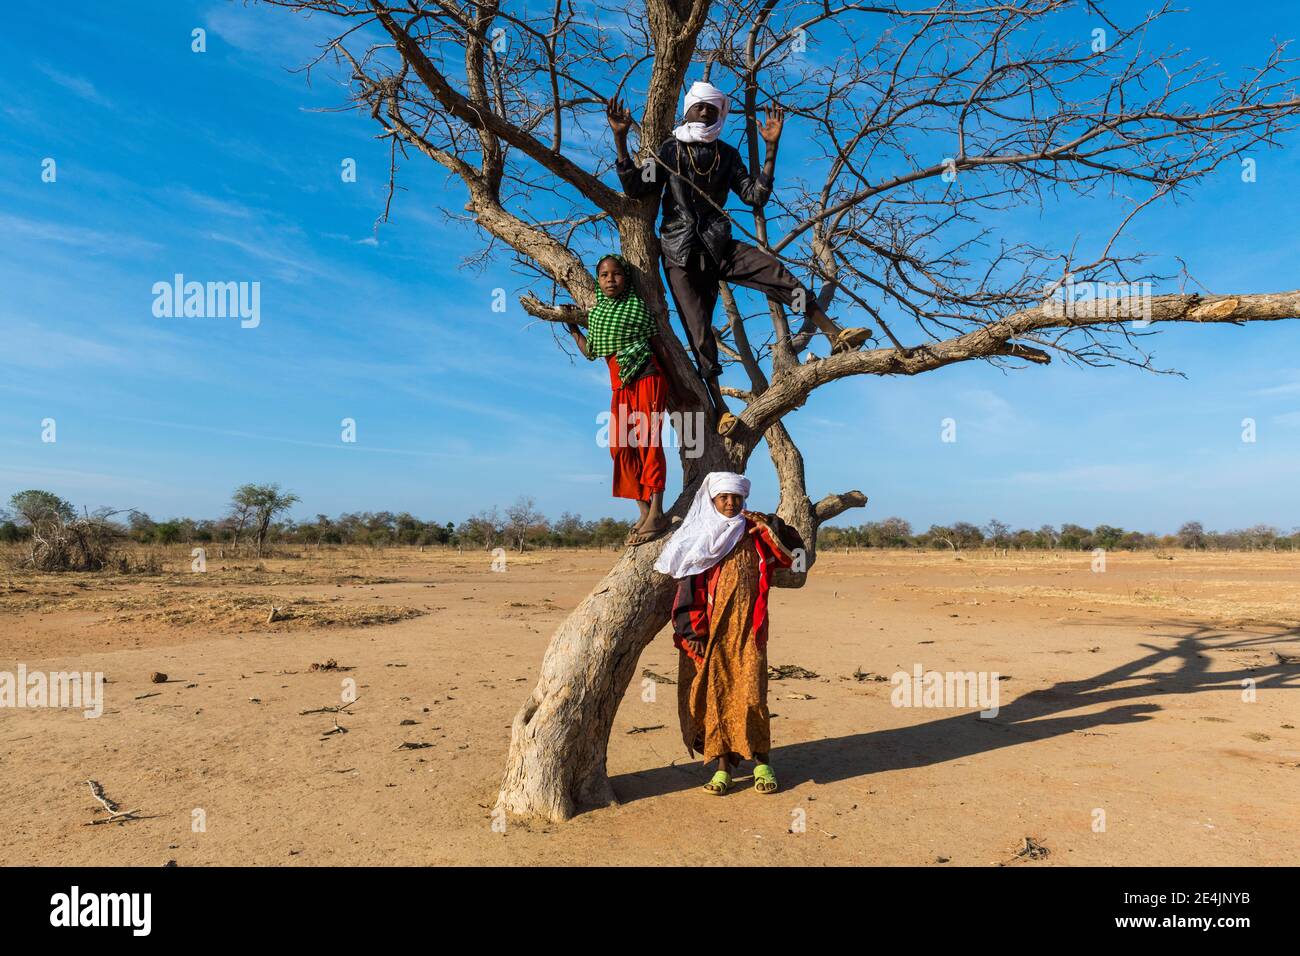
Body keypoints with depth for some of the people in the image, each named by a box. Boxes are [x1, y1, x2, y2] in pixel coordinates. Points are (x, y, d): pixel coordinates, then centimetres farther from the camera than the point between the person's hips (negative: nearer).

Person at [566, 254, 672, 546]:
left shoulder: (636, 305, -1)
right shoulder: (594, 312, 14)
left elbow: (657, 344, 1)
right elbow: (591, 352, 20)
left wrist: (668, 387, -1)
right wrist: (572, 329, 19)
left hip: (646, 377, -6)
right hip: (621, 385, 6)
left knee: (648, 442, -13)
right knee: (621, 447, 1)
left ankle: (657, 514, -14)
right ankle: (644, 513, 5)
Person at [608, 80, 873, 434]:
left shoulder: (727, 155, 10)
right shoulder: (669, 150, 5)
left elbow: (755, 196, 0)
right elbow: (636, 189, -6)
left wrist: (770, 148, -8)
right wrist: (620, 139, -15)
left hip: (718, 246, 2)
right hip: (681, 254, -1)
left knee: (775, 270, -22)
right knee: (699, 330, -8)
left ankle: (835, 334, -23)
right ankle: (721, 409, -6)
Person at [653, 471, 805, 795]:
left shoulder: (753, 533, 8)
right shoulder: (698, 540, 6)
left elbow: (794, 547, -1)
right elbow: (689, 590, 1)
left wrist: (769, 525, -16)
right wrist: (693, 631, -7)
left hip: (748, 629, 0)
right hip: (712, 631, 0)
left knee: (750, 695, -5)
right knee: (716, 694, 2)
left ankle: (761, 761, 10)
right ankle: (724, 765, 12)